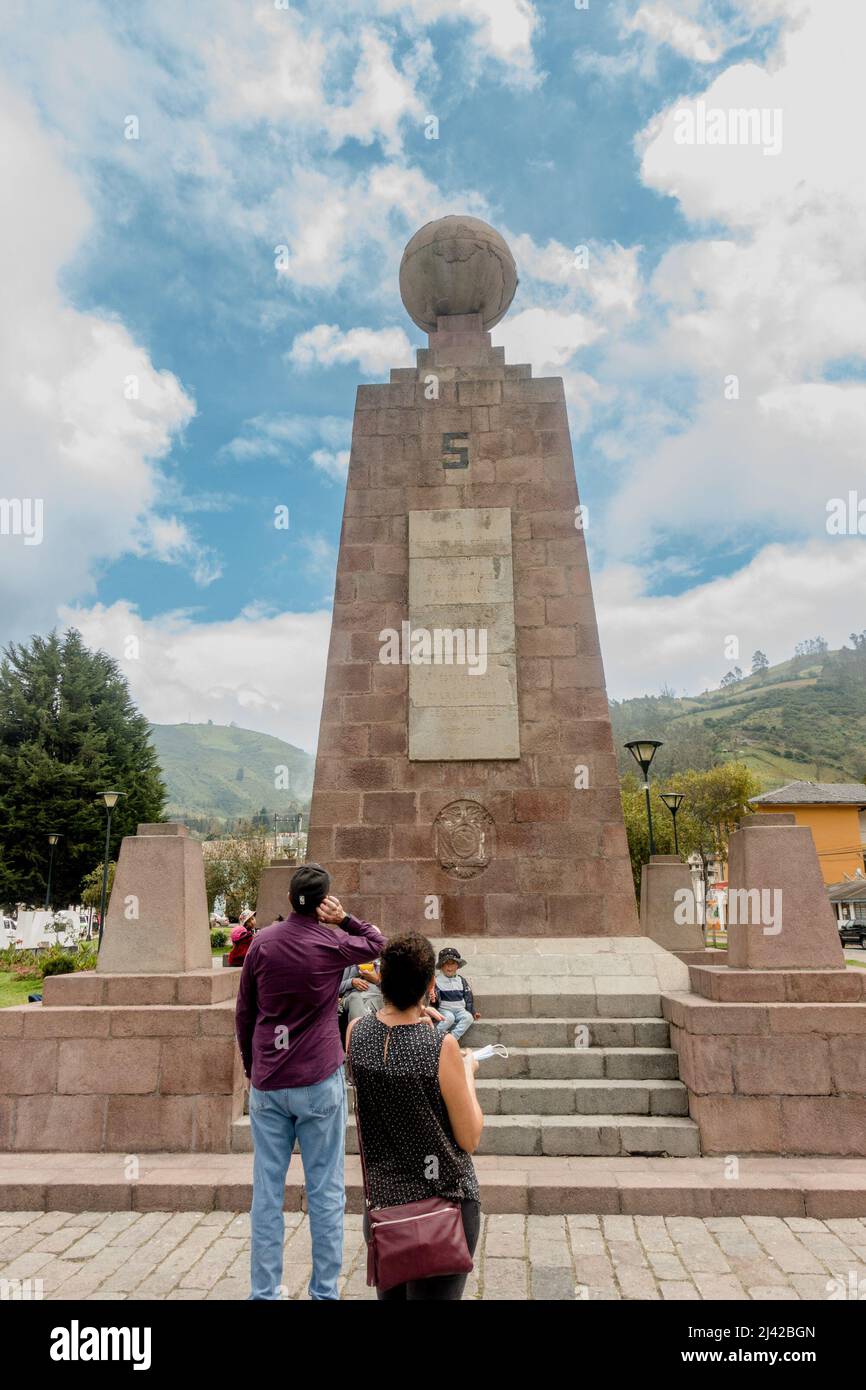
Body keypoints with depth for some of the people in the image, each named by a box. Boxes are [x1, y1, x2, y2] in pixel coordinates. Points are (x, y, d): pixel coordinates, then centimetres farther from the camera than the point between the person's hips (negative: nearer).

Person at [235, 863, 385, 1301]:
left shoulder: (262, 942, 0)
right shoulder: (333, 944, -8)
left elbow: (243, 1013, 7)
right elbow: (377, 941, 12)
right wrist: (344, 918, -1)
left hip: (266, 1083, 3)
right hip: (319, 1082, -3)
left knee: (267, 1191, 11)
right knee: (325, 1190, 8)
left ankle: (264, 1291, 19)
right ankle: (324, 1290, 16)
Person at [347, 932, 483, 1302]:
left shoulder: (356, 1033, -10)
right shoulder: (441, 1047, -23)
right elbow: (470, 1139, -12)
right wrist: (468, 1072, -1)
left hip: (382, 1194, 5)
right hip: (443, 1200, -4)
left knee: (389, 1294, 22)